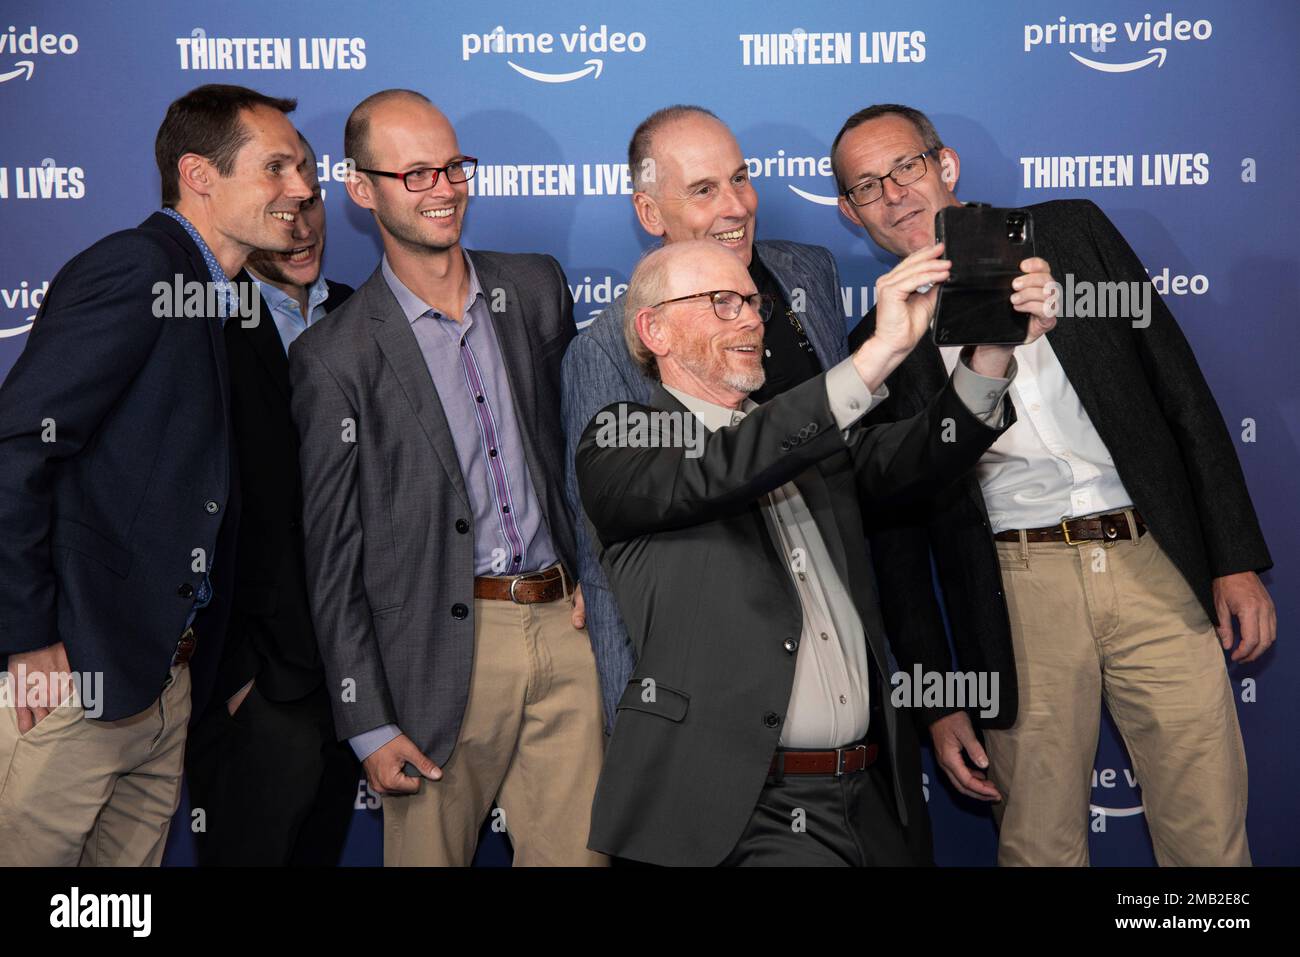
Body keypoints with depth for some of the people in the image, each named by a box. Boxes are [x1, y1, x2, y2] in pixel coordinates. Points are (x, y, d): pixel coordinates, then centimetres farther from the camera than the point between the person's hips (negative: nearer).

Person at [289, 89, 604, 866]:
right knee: (430, 852, 6)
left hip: (562, 625, 4)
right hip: (443, 655, -3)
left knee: (578, 850, 7)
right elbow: (334, 559, -3)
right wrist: (369, 725, -5)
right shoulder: (335, 357, -5)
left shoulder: (538, 287, 9)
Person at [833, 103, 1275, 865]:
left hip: (1157, 568, 1)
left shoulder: (1071, 232, 7)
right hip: (1019, 595, 0)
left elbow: (1180, 387, 6)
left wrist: (1237, 558, 0)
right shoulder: (882, 340, 6)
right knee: (1039, 848, 6)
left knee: (1212, 840, 5)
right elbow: (899, 533, 8)